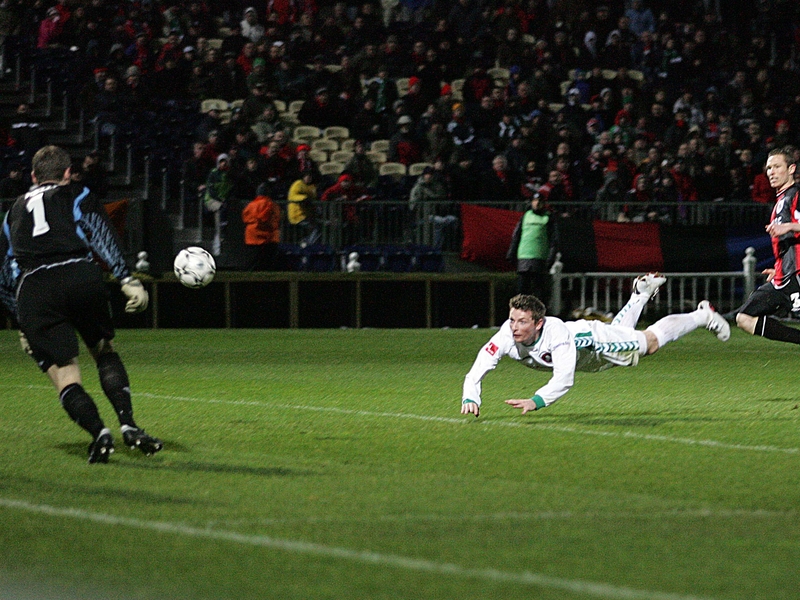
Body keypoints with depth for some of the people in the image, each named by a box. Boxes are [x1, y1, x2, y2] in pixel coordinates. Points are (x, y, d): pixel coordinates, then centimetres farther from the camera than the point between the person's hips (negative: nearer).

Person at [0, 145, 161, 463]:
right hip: (80, 276, -1)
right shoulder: (77, 195, 22)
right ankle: (128, 424, 2)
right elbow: (101, 235, 2)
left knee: (64, 375, 0)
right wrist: (128, 279, -6)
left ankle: (98, 431, -23)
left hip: (32, 289, 1)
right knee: (104, 351, 19)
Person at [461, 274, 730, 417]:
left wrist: (536, 402, -70)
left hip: (595, 340, -5)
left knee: (650, 341, 19)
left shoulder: (555, 332, -49)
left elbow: (564, 379, -55)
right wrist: (470, 399, -57)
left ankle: (703, 315, 43)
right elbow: (477, 371, -38)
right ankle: (641, 295, 64)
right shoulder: (506, 336, -36)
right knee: (619, 328, 36)